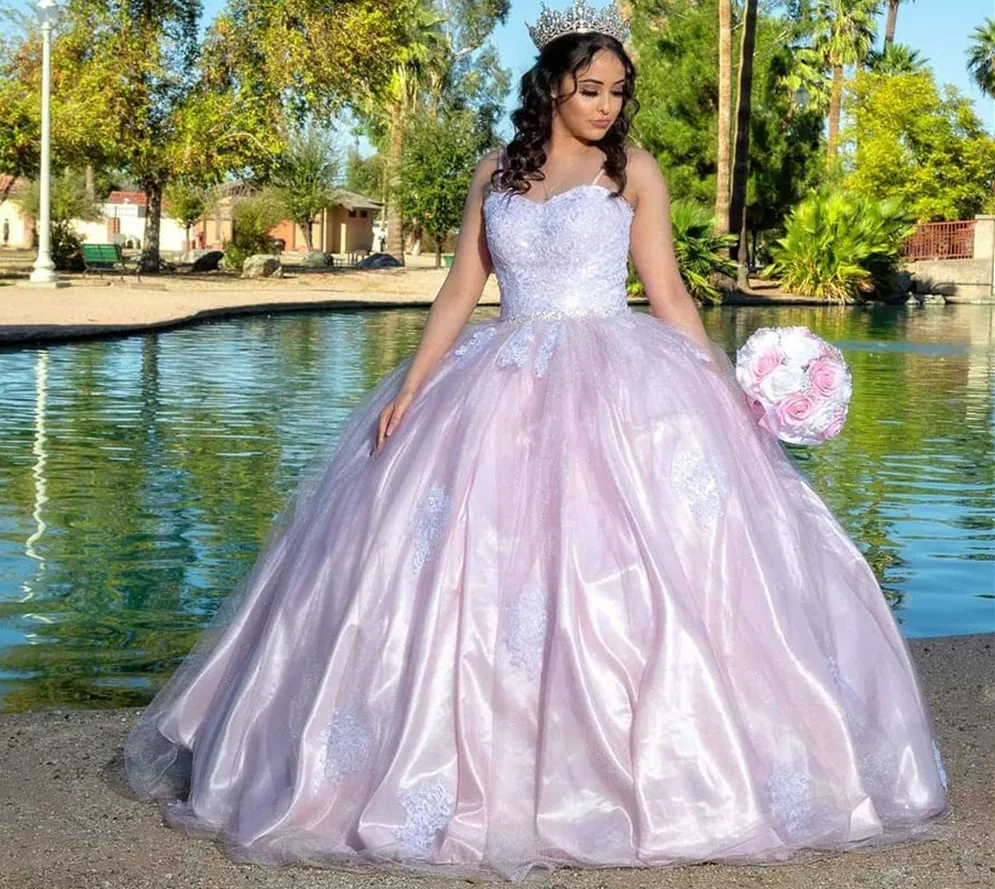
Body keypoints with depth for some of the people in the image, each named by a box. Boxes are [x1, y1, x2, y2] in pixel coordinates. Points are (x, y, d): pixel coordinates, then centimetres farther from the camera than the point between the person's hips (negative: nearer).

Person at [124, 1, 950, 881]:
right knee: (470, 569, -1)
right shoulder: (496, 172, 10)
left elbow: (668, 294, 3)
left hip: (617, 389, -2)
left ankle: (643, 764, 1)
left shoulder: (634, 171, 4)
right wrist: (410, 386, -1)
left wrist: (727, 387, -6)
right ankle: (483, 769, 9)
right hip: (501, 387, 3)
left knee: (617, 569, -10)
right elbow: (460, 291, 9)